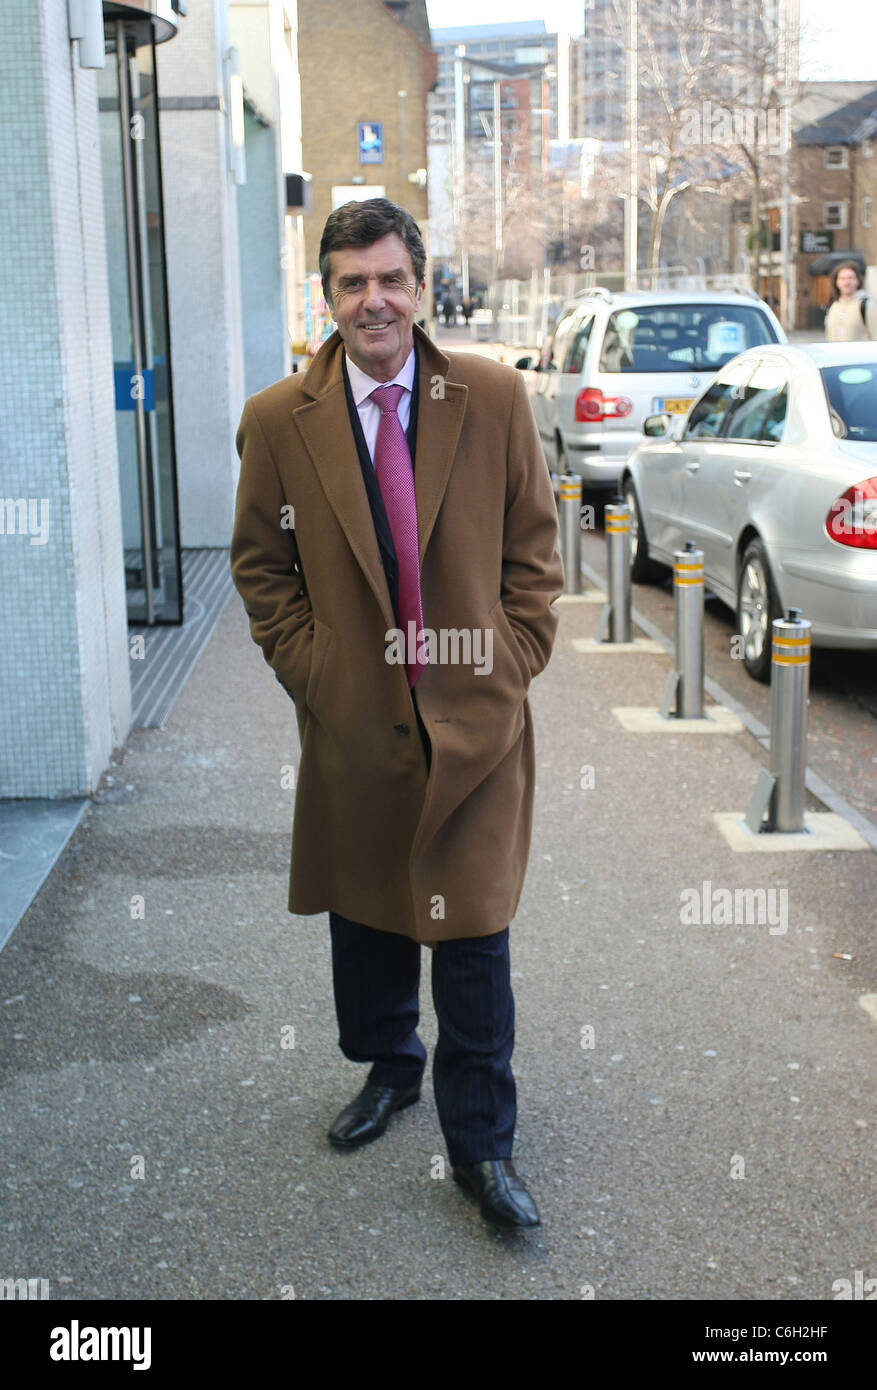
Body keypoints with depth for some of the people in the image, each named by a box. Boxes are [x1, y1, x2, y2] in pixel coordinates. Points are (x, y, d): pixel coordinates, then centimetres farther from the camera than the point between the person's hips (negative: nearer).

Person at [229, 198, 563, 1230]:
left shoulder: (495, 398, -3)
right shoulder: (277, 421, -3)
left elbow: (533, 544, 4)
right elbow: (260, 566, 6)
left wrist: (515, 658, -3)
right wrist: (309, 670, -3)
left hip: (477, 718, -1)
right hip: (352, 719, 2)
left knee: (473, 939, 1)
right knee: (364, 917, 18)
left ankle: (480, 1148, 18)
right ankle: (387, 1068, 45)